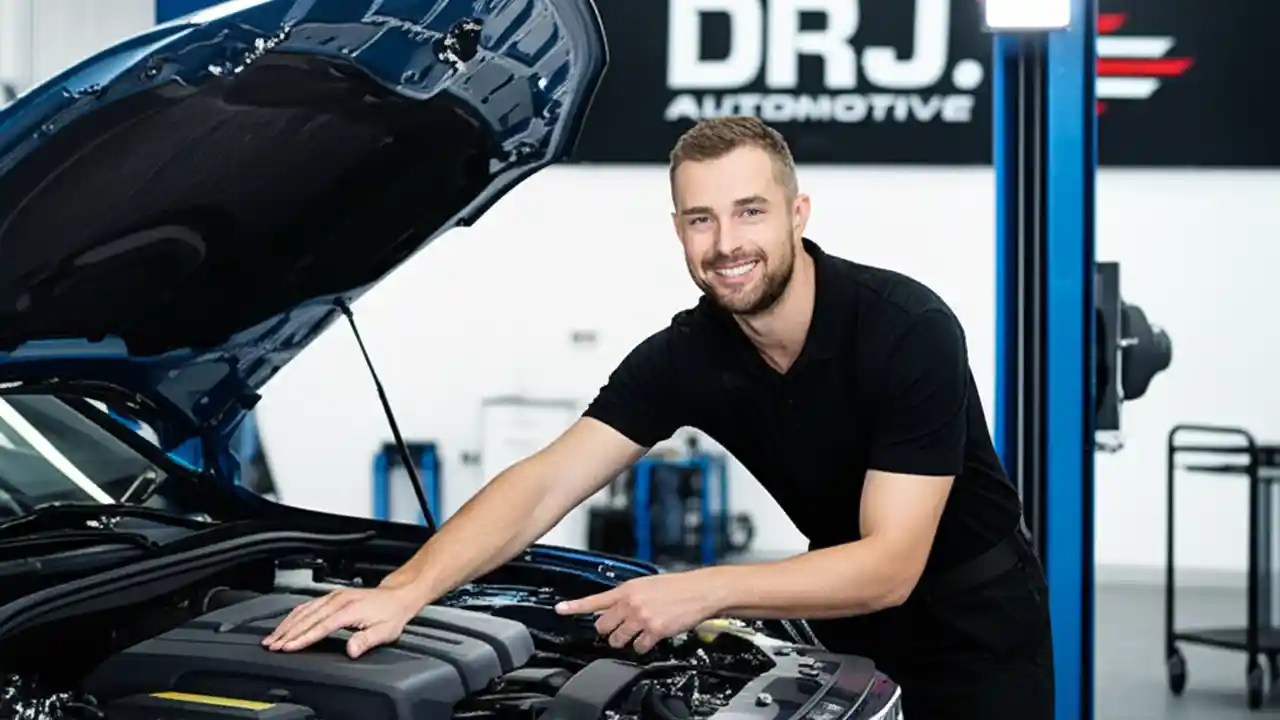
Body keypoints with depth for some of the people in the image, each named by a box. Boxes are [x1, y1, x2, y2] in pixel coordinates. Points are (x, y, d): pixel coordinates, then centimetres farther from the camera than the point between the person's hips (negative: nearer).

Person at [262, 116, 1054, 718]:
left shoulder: (909, 330, -29)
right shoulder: (686, 355, -14)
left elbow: (890, 567, -32)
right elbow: (541, 487, -22)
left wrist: (703, 591, -42)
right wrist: (403, 590, -38)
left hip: (975, 615, -4)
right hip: (850, 612, 4)